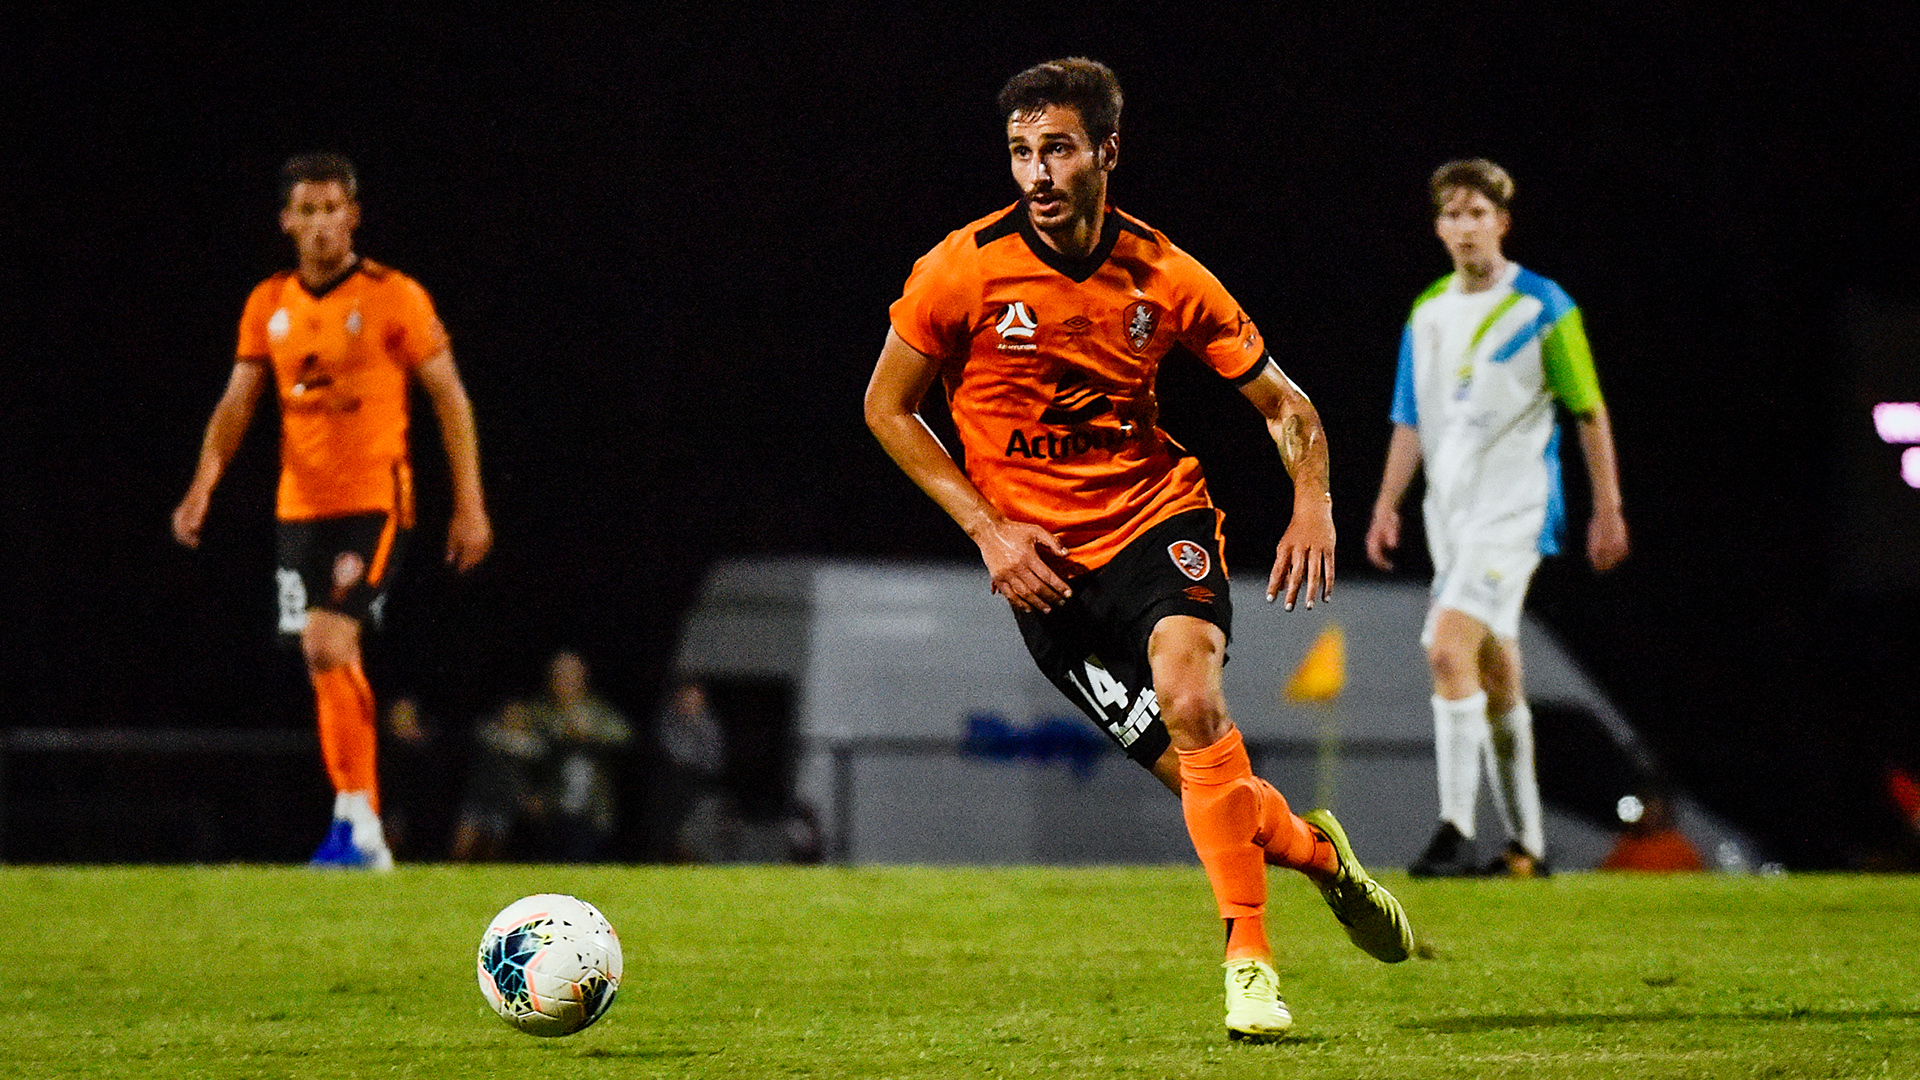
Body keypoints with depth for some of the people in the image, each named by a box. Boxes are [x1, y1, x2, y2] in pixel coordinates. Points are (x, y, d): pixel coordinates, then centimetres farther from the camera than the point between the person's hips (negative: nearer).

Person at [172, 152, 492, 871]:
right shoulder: (268, 305, 9)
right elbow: (236, 402, 10)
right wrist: (202, 488, -5)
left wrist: (469, 505, -7)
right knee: (326, 666, 7)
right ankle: (366, 838, 15)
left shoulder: (394, 297, -5)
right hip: (300, 507, 6)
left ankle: (356, 814, -15)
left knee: (328, 644, -21)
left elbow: (450, 399, -3)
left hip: (375, 502, -6)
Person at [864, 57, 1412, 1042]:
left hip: (1156, 522, 0)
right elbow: (887, 409, 2)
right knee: (1197, 774, -6)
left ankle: (1249, 959, -21)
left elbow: (1283, 402, 8)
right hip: (1042, 560, 0)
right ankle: (1316, 849, 26)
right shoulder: (964, 271, -9)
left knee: (1189, 696, -29)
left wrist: (1312, 504, -11)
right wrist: (989, 529, -6)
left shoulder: (1165, 278, -4)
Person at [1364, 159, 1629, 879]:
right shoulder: (1427, 313, 12)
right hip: (1451, 510, 7)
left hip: (1514, 508, -7)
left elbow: (1590, 411, -2)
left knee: (1449, 647, -22)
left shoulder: (1543, 307, -5)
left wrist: (1608, 508, -3)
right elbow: (1411, 421, 16)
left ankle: (1455, 829, -22)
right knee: (1494, 673, 11)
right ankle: (1524, 842, 19)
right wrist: (1386, 507, 8)